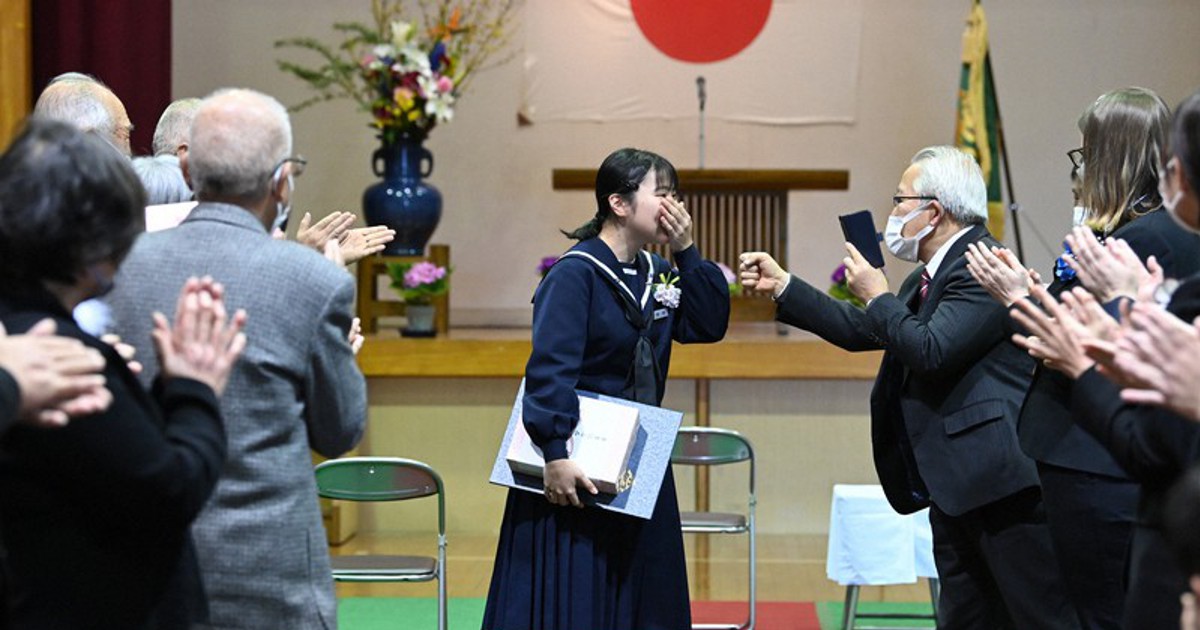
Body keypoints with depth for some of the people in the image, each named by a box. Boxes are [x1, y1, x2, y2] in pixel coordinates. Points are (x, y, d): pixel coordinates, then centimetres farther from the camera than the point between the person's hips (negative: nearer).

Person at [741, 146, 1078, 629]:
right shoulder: (931, 276, 19)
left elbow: (931, 350, -23)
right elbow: (862, 331, 26)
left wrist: (877, 296, -8)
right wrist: (781, 286, 24)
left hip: (1002, 481, -11)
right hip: (953, 489, 11)